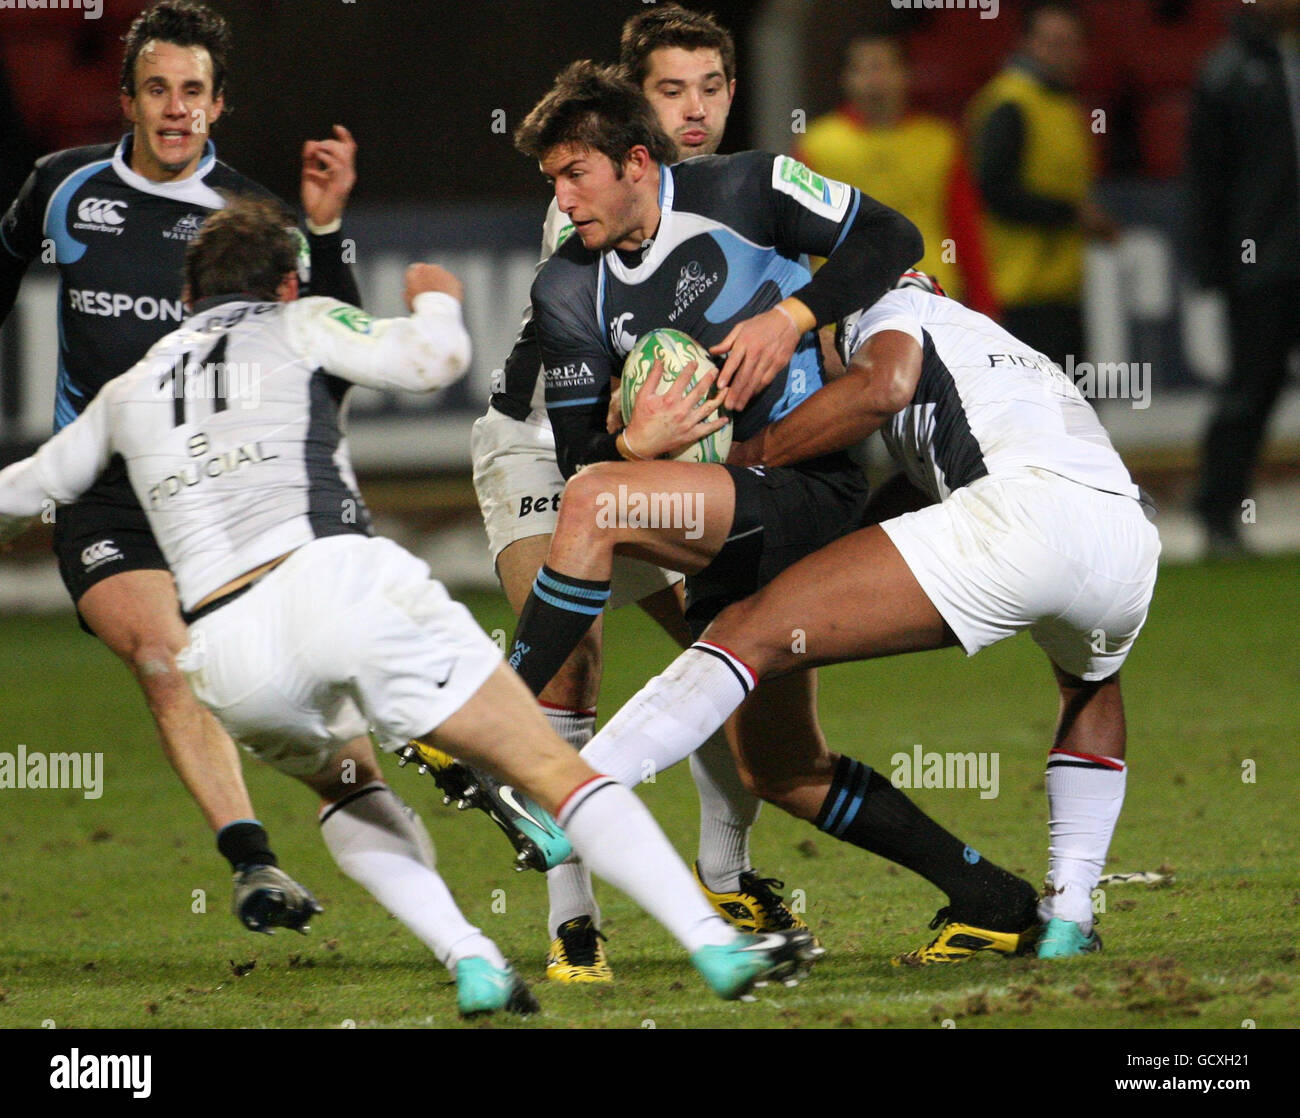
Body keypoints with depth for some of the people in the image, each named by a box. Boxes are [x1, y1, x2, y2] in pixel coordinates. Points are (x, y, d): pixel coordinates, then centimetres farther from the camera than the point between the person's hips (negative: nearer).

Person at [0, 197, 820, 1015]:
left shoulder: (129, 392, 26)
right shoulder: (299, 327, 15)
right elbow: (435, 359, -1)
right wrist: (437, 301, 22)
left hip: (225, 655, 4)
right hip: (337, 576, -4)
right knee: (553, 769, -1)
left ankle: (469, 959, 12)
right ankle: (716, 945, -14)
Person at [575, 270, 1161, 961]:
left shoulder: (887, 310, 24)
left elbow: (883, 387, 0)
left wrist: (741, 460, 7)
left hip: (1024, 512, -7)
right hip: (1133, 540, 7)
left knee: (751, 638, -8)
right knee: (1090, 682, 41)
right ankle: (1067, 915, 26)